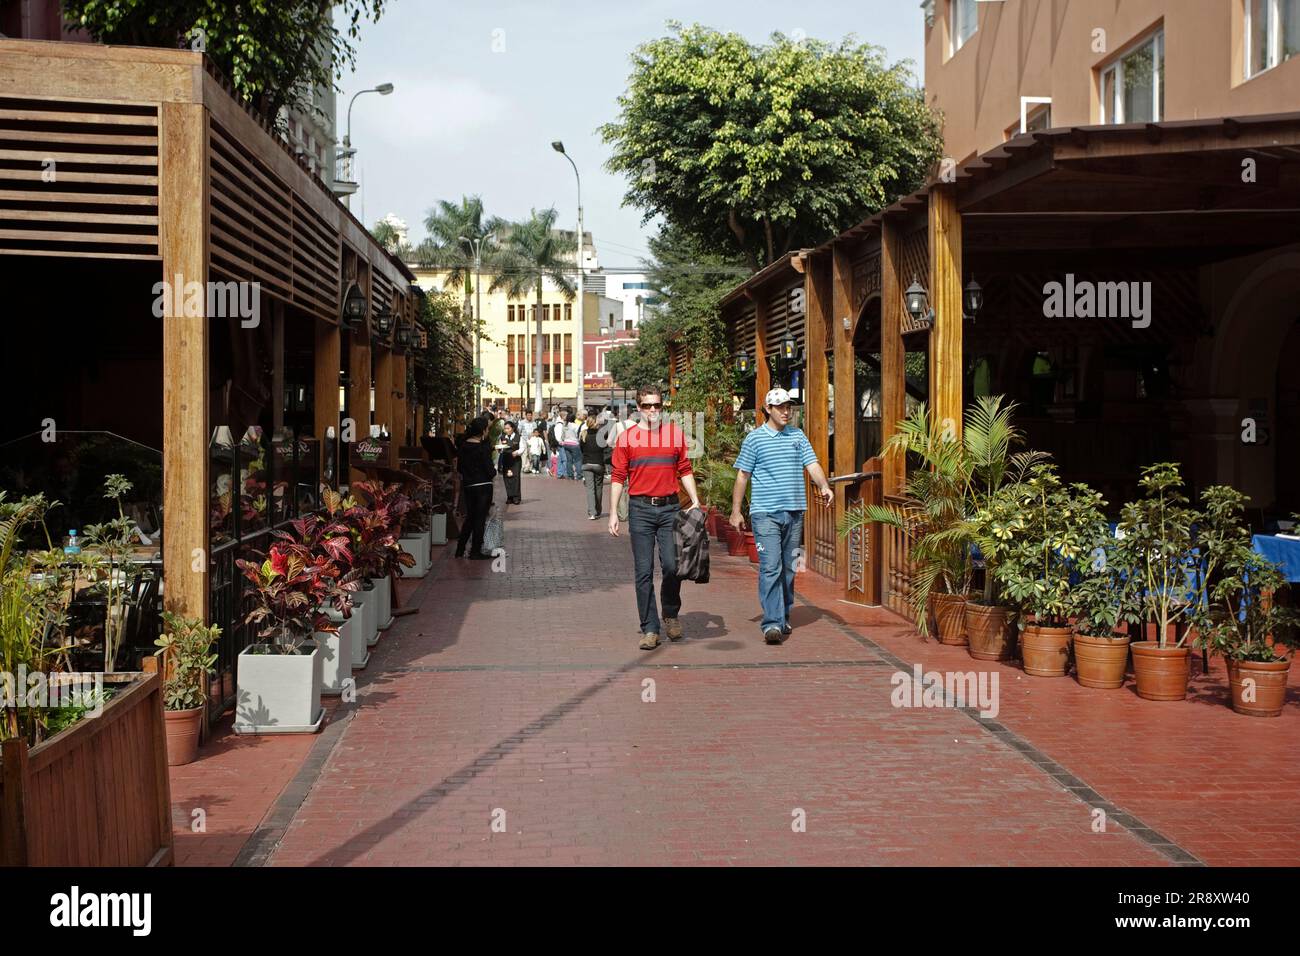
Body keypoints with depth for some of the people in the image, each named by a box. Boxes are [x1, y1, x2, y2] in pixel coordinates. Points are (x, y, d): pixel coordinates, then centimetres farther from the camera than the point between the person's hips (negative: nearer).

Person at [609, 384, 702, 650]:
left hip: (670, 508, 1)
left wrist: (695, 501, 4)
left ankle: (671, 614, 20)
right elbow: (618, 477, 5)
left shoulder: (675, 433, 9)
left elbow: (685, 471, 13)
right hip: (640, 509, -1)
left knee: (672, 565, -6)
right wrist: (613, 513, 0)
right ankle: (650, 629, 6)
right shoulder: (627, 437, 4)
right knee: (644, 571, 0)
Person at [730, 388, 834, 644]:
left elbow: (812, 465, 5)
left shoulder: (798, 436, 12)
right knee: (770, 568, -13)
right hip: (765, 512, -4)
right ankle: (772, 623, -17)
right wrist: (735, 511, 2)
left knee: (788, 568, 11)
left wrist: (824, 486, -15)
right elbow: (742, 476, 4)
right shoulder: (754, 438, 1)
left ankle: (783, 617, 23)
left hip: (794, 511, 4)